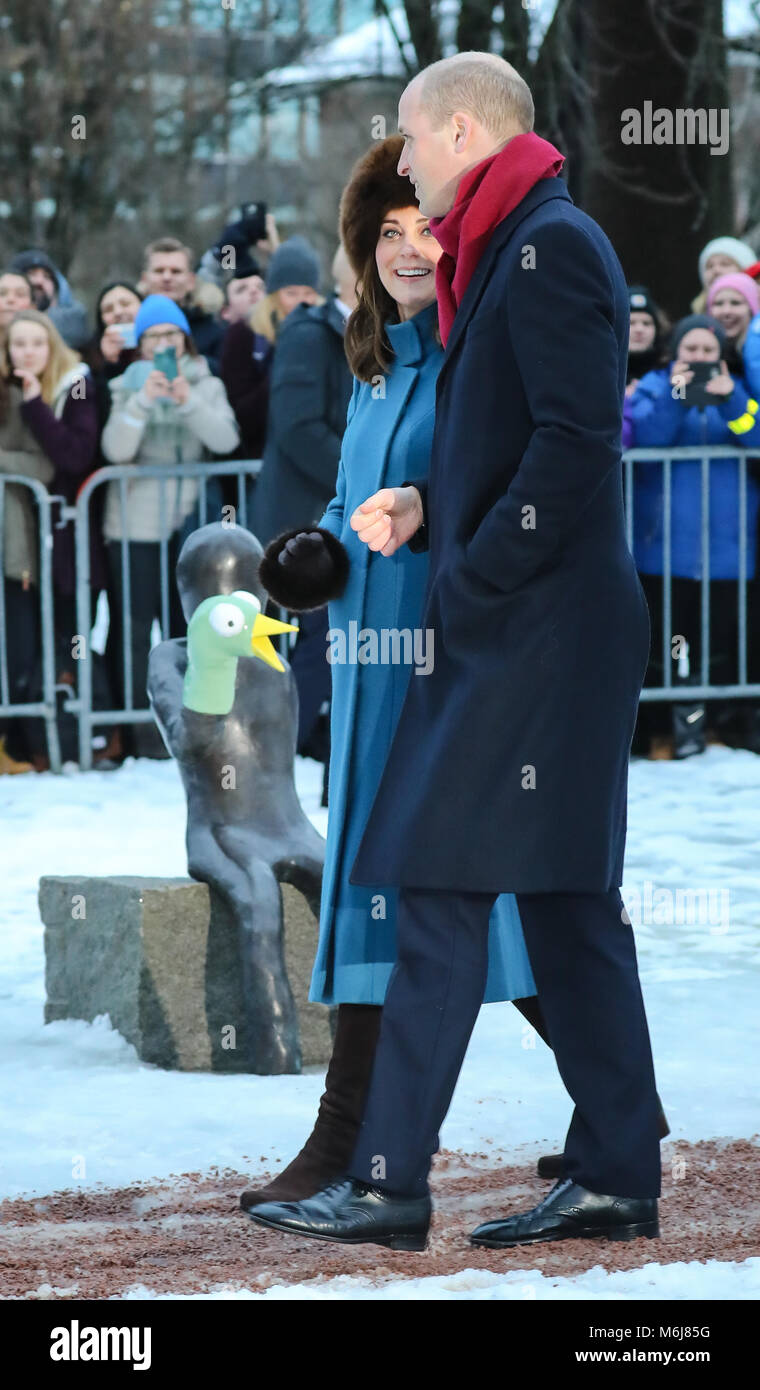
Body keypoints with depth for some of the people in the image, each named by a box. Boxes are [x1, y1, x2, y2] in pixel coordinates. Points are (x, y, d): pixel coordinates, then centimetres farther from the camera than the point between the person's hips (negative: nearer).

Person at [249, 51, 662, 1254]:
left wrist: (475, 578, -17)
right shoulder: (505, 253, 19)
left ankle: (391, 1185, -8)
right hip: (511, 631, 10)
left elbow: (575, 439, -20)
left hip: (531, 630, -10)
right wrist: (426, 509, 8)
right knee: (566, 899, 9)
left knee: (442, 893, -9)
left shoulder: (551, 246, -12)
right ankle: (615, 1179, 11)